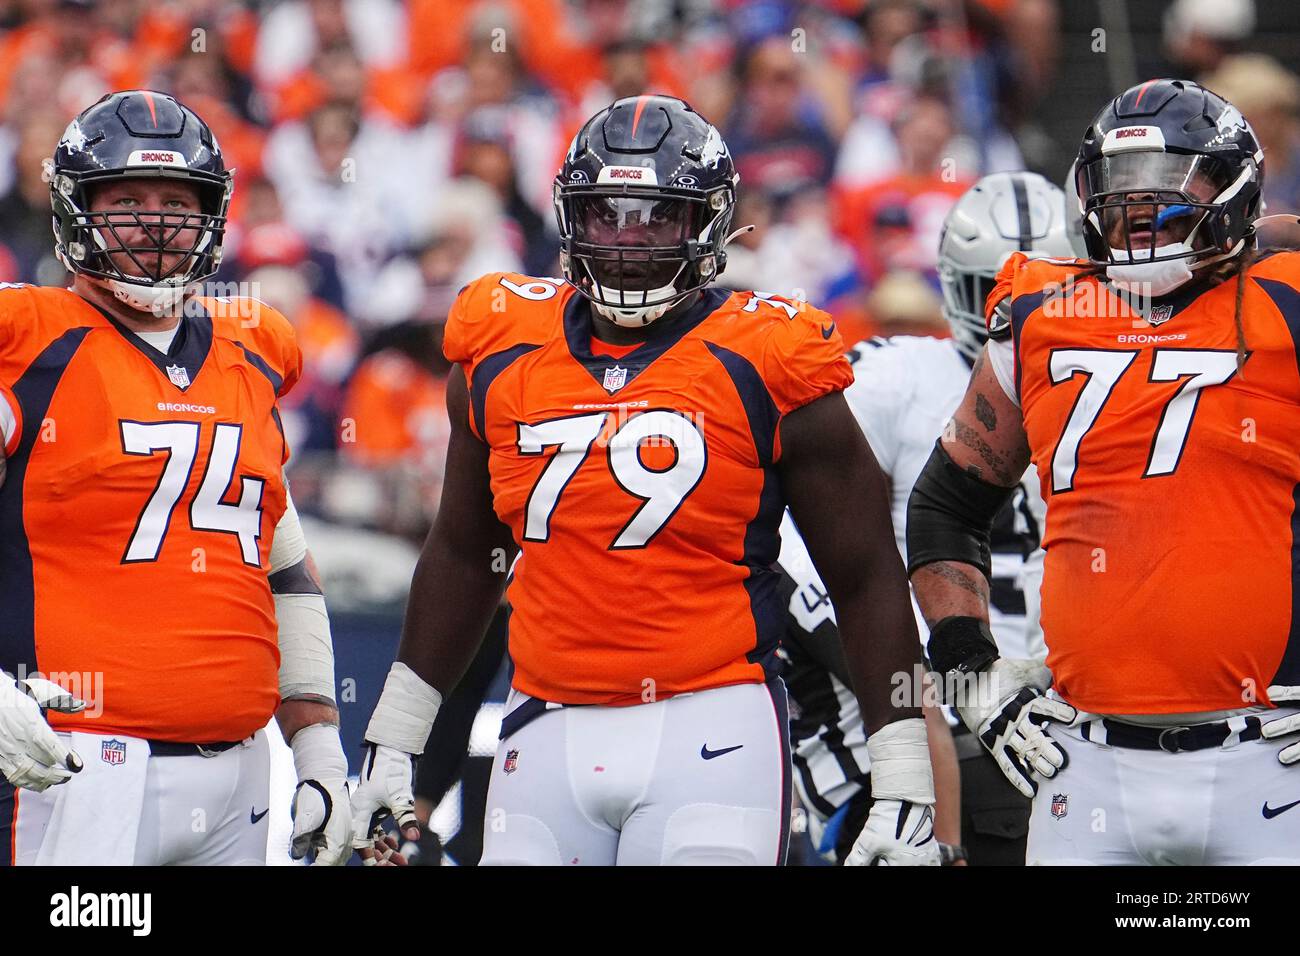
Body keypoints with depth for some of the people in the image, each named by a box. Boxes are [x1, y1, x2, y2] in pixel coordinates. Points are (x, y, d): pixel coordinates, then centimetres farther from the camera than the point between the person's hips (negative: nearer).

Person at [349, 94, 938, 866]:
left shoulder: (763, 369, -3)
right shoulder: (501, 356, 9)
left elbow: (867, 579, 1)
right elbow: (465, 556, 22)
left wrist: (906, 784, -3)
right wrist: (393, 738, 23)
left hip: (709, 735, -4)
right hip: (548, 735, 4)